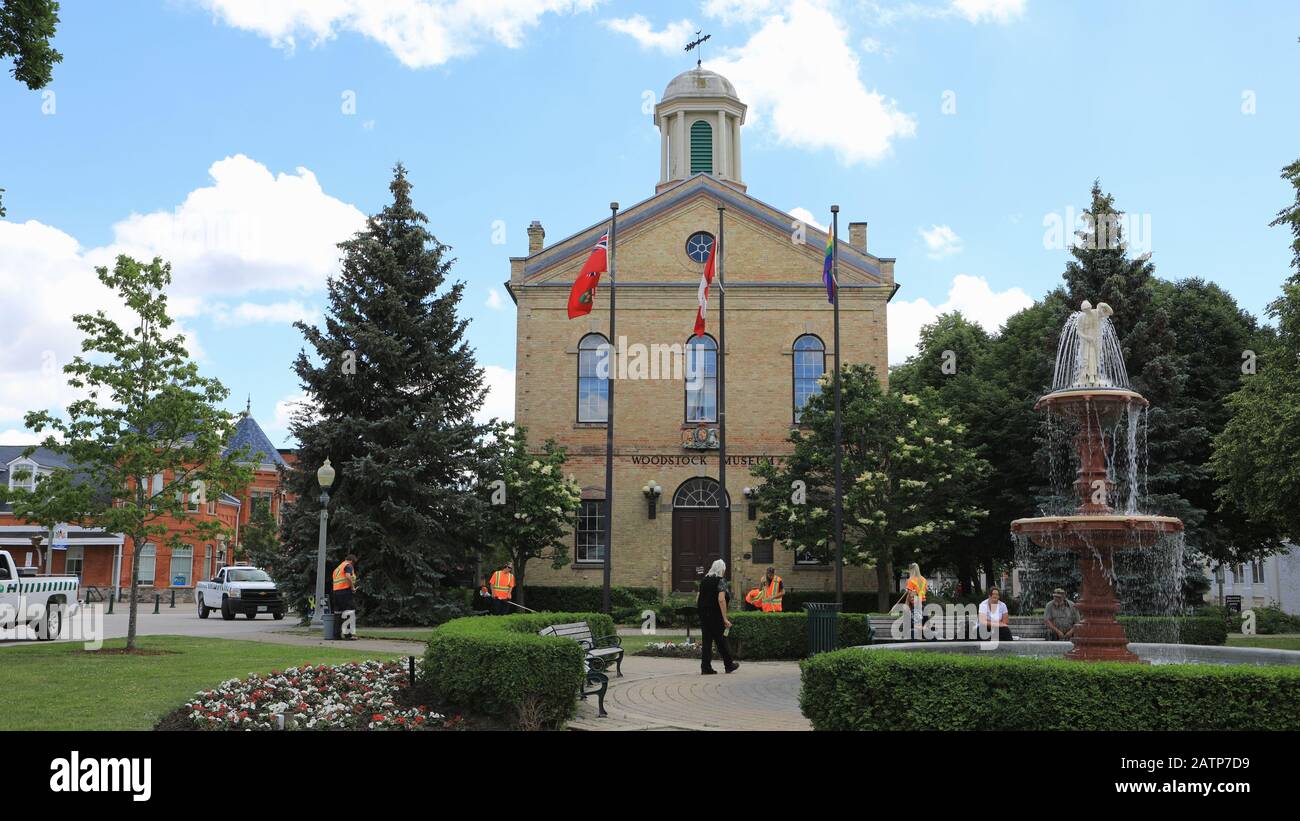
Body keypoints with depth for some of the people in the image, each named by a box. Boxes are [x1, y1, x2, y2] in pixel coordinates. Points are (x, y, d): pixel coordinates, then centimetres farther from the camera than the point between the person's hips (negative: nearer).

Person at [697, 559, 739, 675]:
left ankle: (705, 668, 4)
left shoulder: (704, 580, 12)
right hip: (715, 616, -6)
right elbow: (721, 600, -18)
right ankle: (729, 665, 18)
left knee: (706, 641, 7)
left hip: (703, 614, 6)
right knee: (721, 641, 5)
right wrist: (725, 618, -18)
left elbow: (698, 599, 13)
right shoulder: (721, 581, -9)